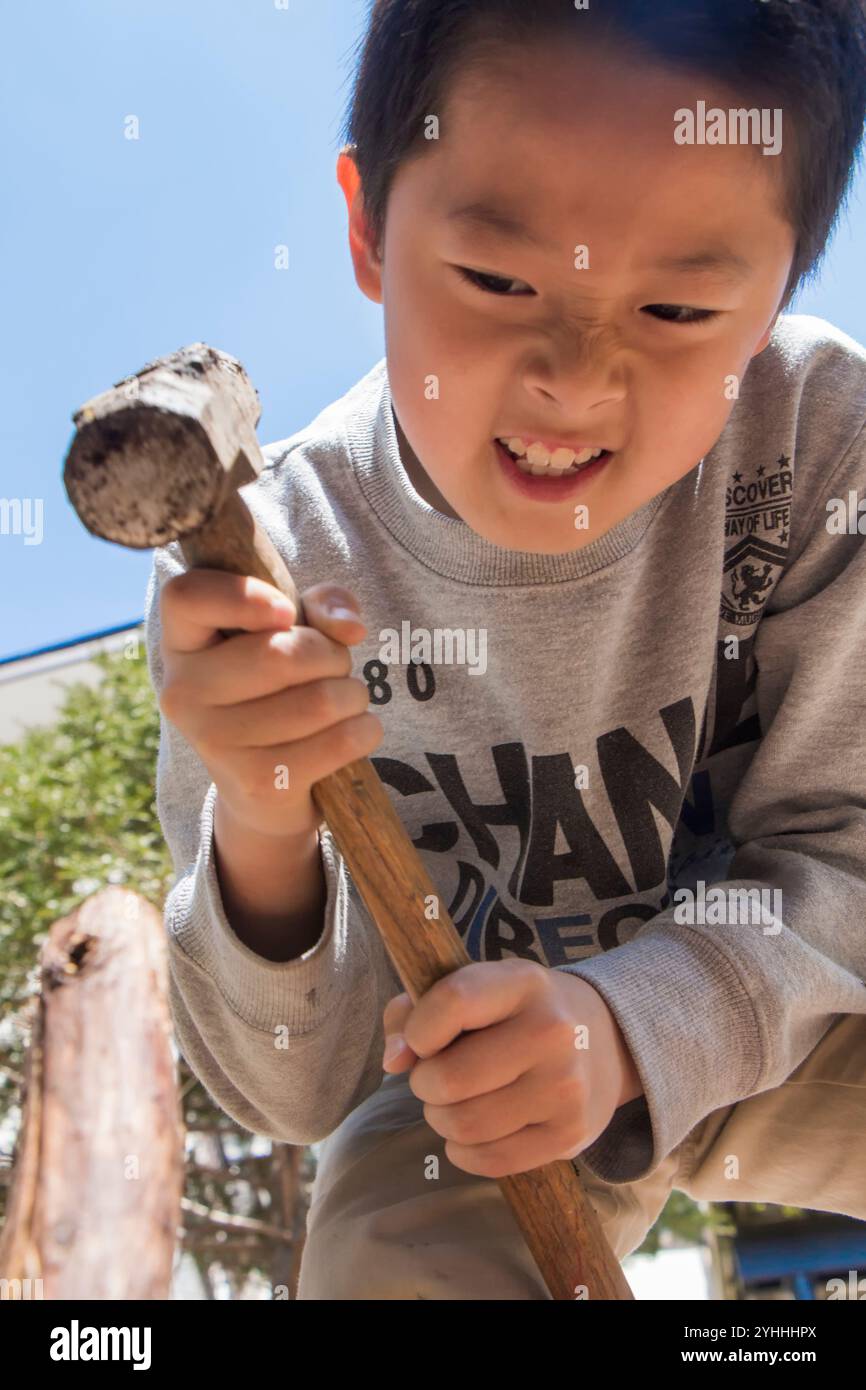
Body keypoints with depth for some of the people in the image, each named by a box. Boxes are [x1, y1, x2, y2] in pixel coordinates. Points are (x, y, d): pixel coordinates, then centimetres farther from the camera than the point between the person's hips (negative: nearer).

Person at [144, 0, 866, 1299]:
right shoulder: (259, 565, -22)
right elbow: (301, 1090, -18)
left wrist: (627, 1023, -36)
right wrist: (263, 839, -40)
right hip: (457, 1077, -3)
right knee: (390, 1243, -31)